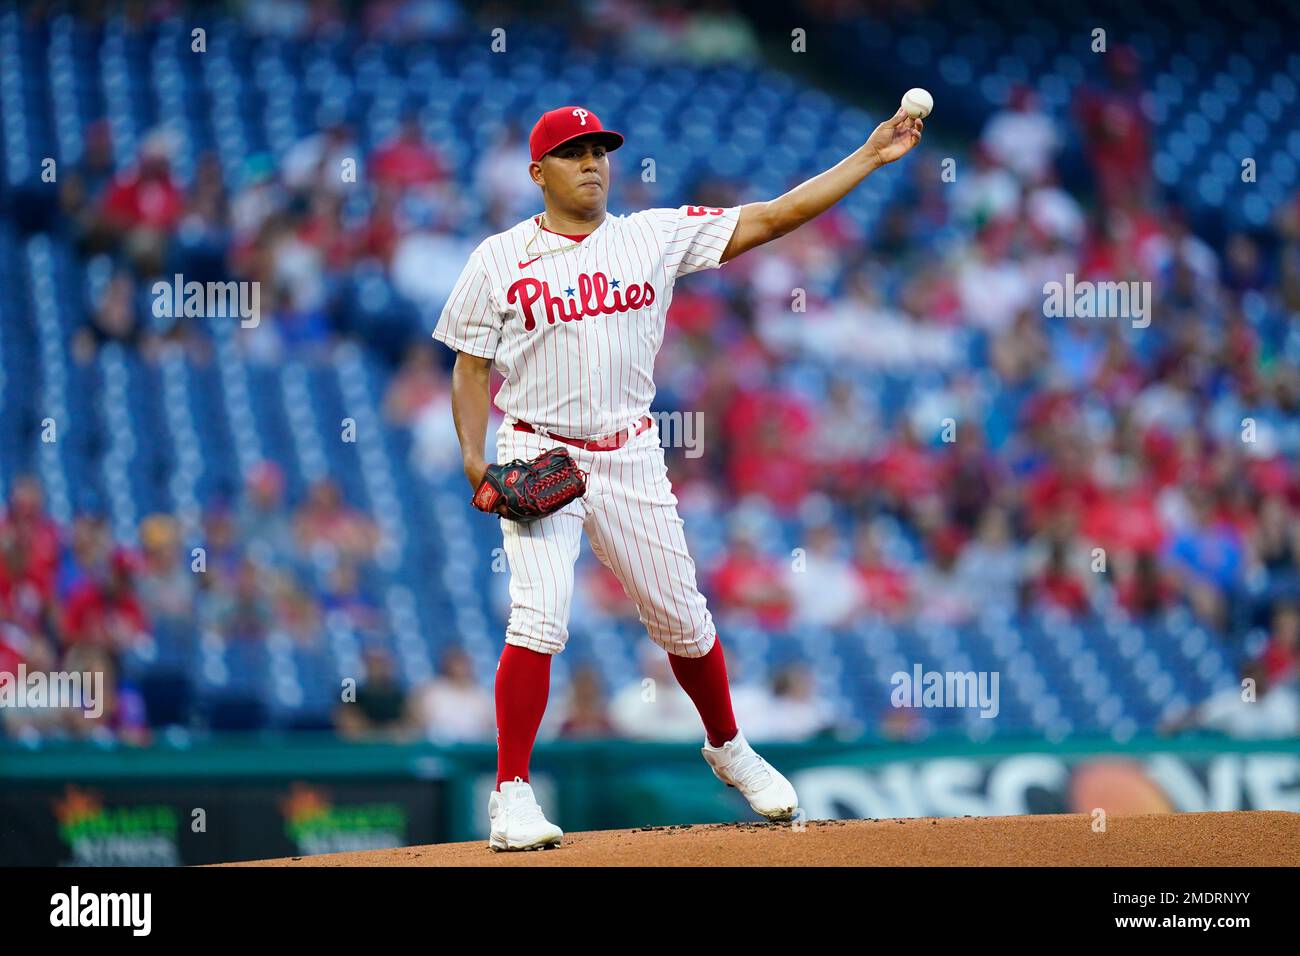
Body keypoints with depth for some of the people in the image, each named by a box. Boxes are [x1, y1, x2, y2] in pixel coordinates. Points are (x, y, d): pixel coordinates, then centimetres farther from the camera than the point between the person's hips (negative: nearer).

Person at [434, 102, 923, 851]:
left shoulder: (656, 236, 2)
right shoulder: (499, 261, -1)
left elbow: (773, 218, -2)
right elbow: (471, 367, 3)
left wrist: (871, 157, -8)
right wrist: (475, 458, -11)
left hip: (631, 457, 2)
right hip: (537, 456, -2)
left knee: (682, 618, 9)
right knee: (540, 619, -16)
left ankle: (727, 748, 34)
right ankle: (512, 793, -8)